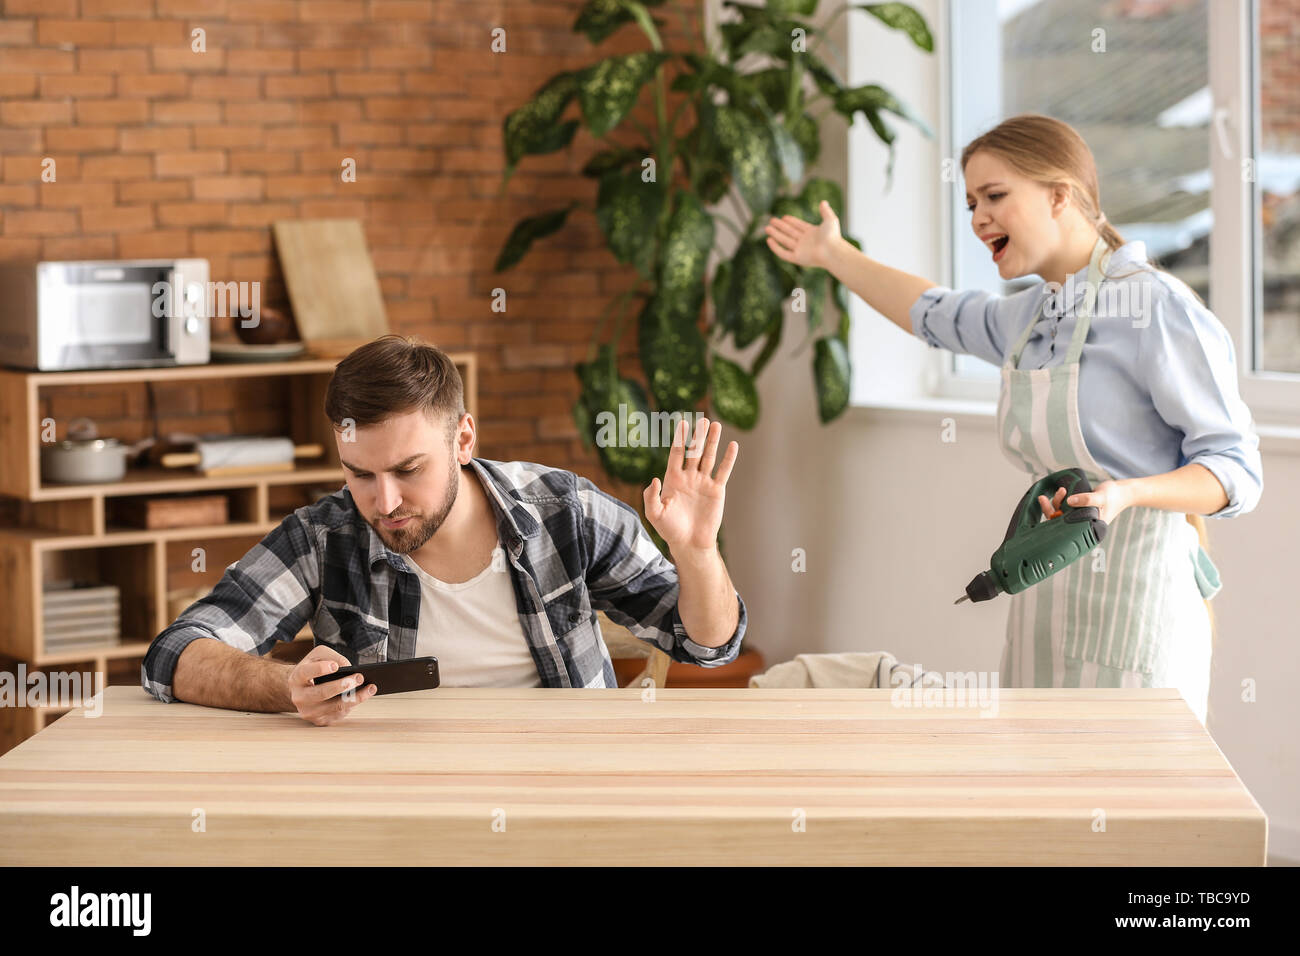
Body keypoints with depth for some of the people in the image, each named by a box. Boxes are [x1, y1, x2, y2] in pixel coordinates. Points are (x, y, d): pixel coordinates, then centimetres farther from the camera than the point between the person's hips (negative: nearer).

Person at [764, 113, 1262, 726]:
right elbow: (937, 316, 35)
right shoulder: (1030, 316, 12)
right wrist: (834, 255, 41)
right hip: (1045, 601, 8)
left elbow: (1236, 470, -14)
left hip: (1133, 603, -8)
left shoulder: (1158, 308, -13)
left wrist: (1125, 494, -30)